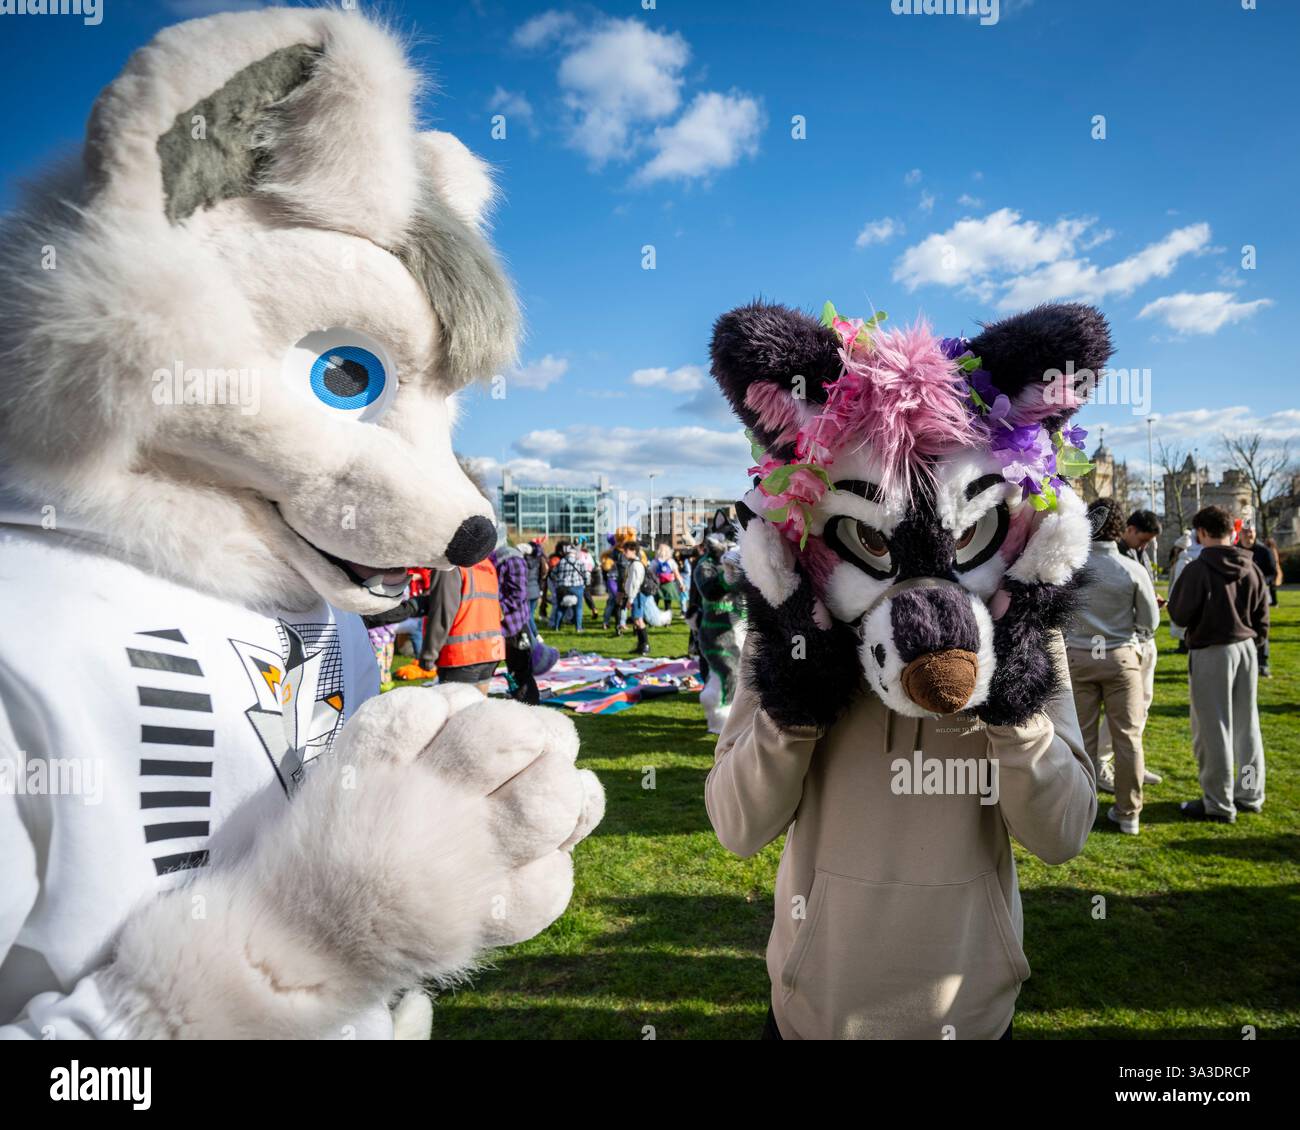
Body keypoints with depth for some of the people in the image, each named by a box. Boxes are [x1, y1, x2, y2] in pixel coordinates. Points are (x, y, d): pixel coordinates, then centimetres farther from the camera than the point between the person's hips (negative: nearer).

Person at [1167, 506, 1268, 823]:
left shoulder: (1198, 569, -16)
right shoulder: (1251, 569, 4)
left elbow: (1180, 616, -11)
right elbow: (1262, 616, 10)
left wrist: (1174, 592, 7)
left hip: (1210, 653, -6)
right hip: (1246, 649, 7)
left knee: (1213, 729, 2)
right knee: (1247, 726, 16)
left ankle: (1219, 805, 9)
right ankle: (1250, 794, 27)